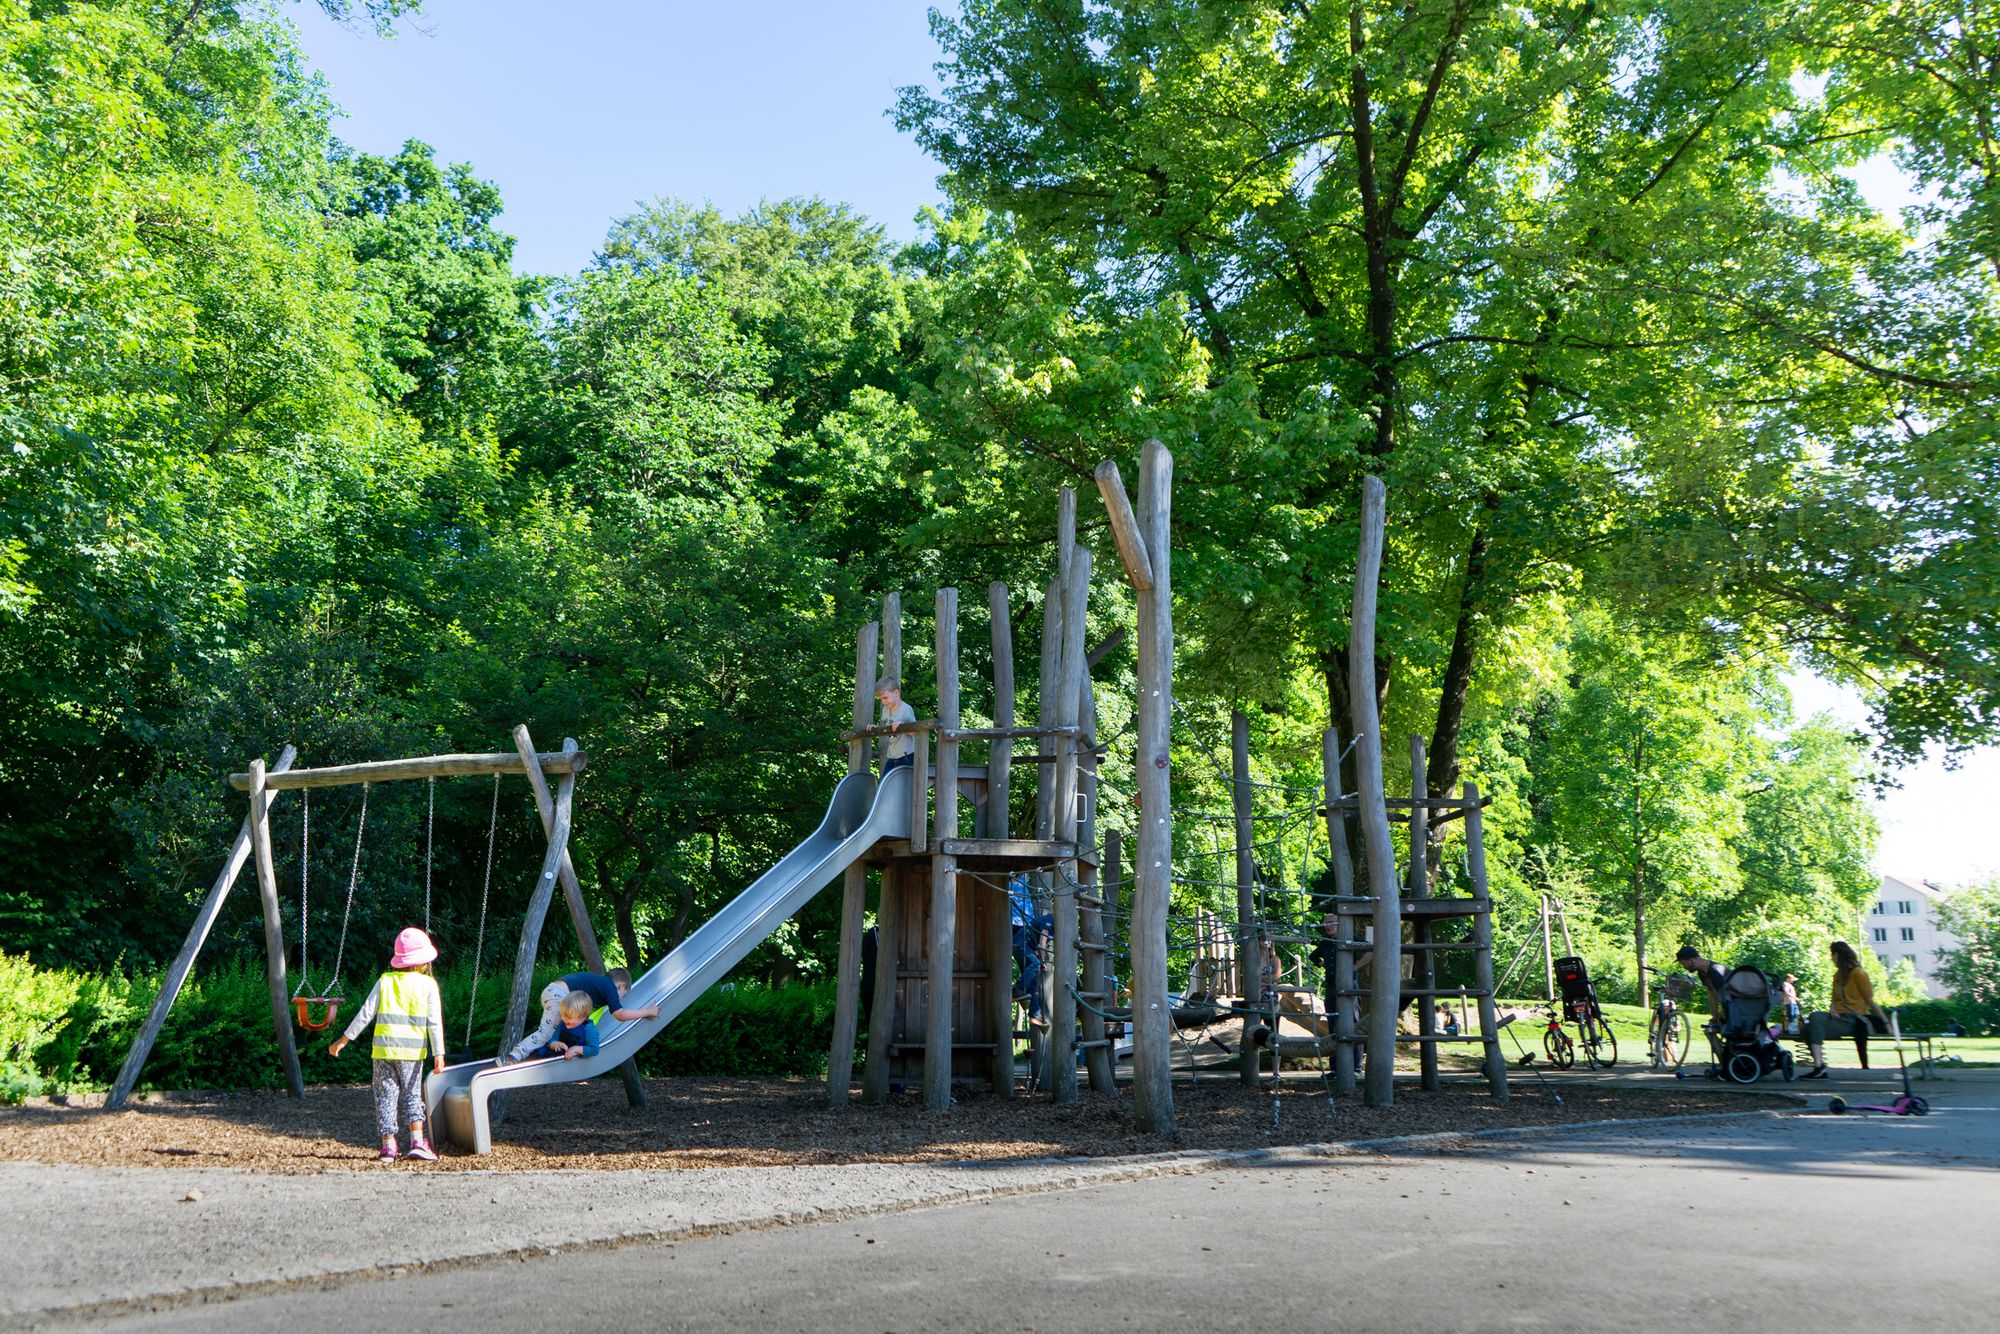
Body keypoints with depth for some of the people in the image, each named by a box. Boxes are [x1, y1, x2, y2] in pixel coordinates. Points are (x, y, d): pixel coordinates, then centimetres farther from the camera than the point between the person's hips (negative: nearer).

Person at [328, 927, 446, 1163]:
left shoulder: (385, 981, 5)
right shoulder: (428, 984, 1)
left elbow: (365, 1013, 4)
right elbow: (435, 1022, -4)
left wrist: (344, 1039, 12)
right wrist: (438, 1054, -4)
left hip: (384, 1048, 1)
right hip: (412, 1051, -1)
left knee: (386, 1095, 8)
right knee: (412, 1095, 9)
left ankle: (388, 1145, 5)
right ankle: (417, 1141, -3)